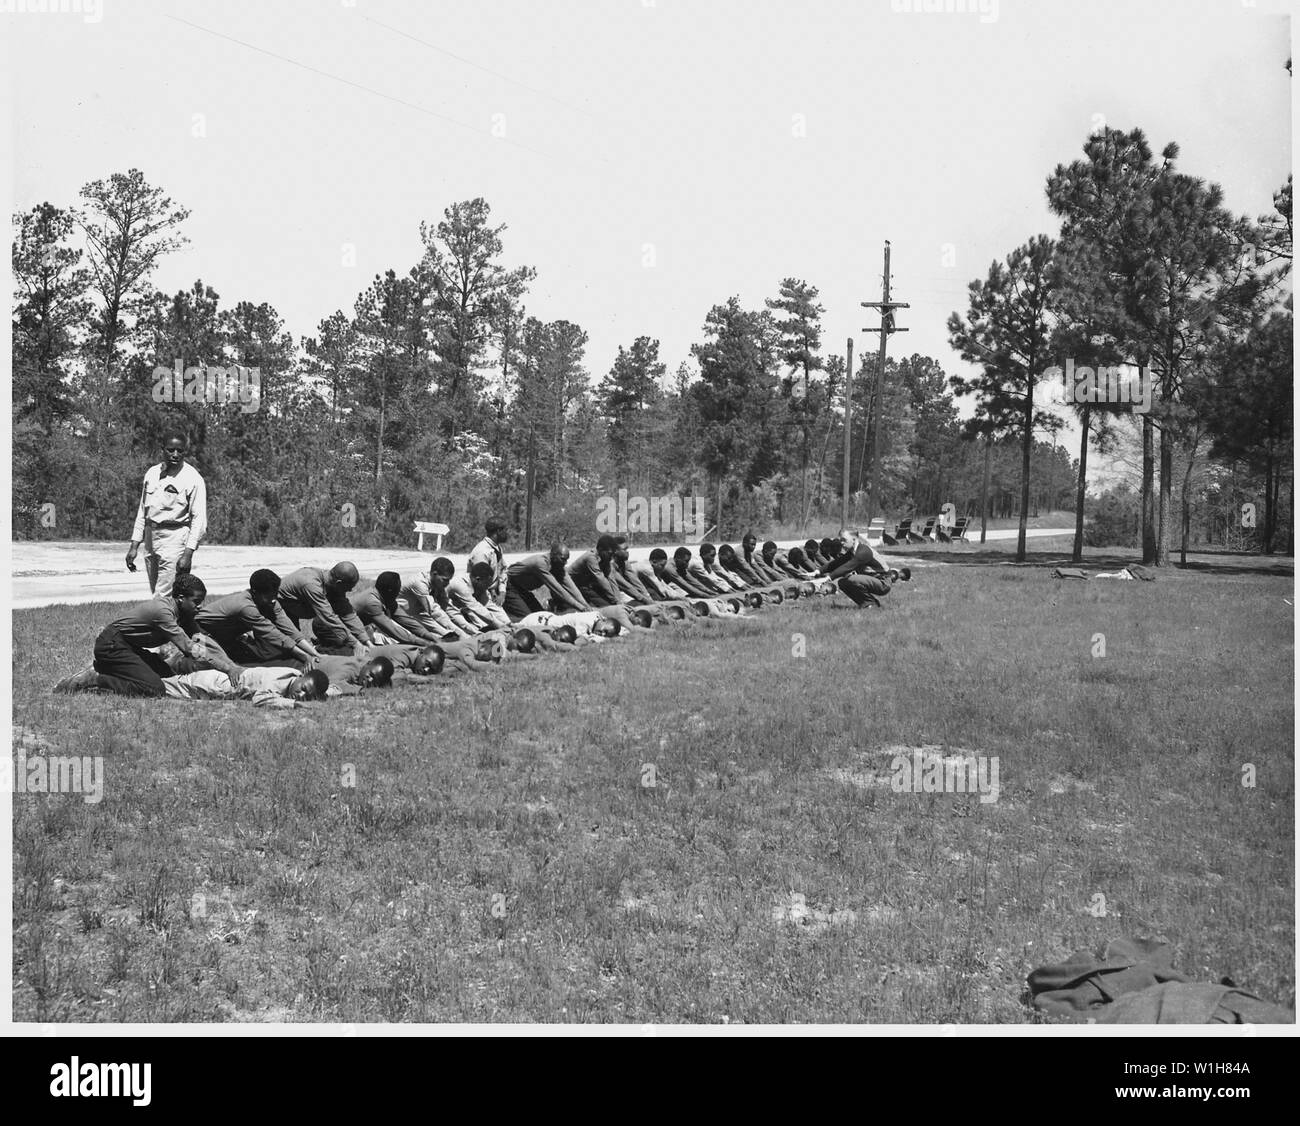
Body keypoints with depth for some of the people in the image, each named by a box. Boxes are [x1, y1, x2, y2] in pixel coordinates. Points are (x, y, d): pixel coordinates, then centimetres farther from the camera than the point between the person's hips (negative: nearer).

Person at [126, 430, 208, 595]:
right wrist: (134, 545, 13)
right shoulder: (152, 473, 11)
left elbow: (199, 519, -11)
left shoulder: (192, 479, -7)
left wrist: (188, 554, -18)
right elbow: (143, 510, 17)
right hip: (150, 538, 7)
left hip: (175, 539, -7)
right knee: (155, 595, 10)